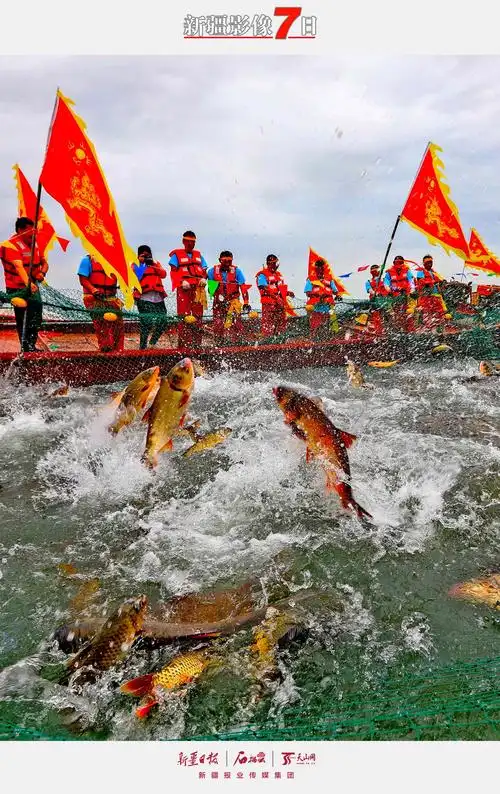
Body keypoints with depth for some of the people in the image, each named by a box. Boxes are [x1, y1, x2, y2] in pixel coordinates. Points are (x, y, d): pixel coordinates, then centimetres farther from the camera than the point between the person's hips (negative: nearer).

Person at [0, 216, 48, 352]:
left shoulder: (33, 244, 12)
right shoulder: (11, 245, -13)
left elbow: (44, 262, 16)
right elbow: (19, 266, -27)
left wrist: (42, 272, -8)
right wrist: (28, 283, -41)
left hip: (33, 286, 7)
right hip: (18, 289, -7)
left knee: (36, 318, 7)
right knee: (22, 319, -4)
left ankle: (31, 346, 16)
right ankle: (26, 348, 2)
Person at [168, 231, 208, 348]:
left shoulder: (198, 255, 21)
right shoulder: (177, 255, 8)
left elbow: (204, 271, 20)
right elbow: (173, 272, 0)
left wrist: (204, 279, -2)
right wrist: (182, 282, -16)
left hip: (198, 289, 5)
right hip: (184, 289, -5)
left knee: (198, 316, 3)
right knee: (184, 317, -9)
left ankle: (197, 344, 8)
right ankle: (183, 344, -9)